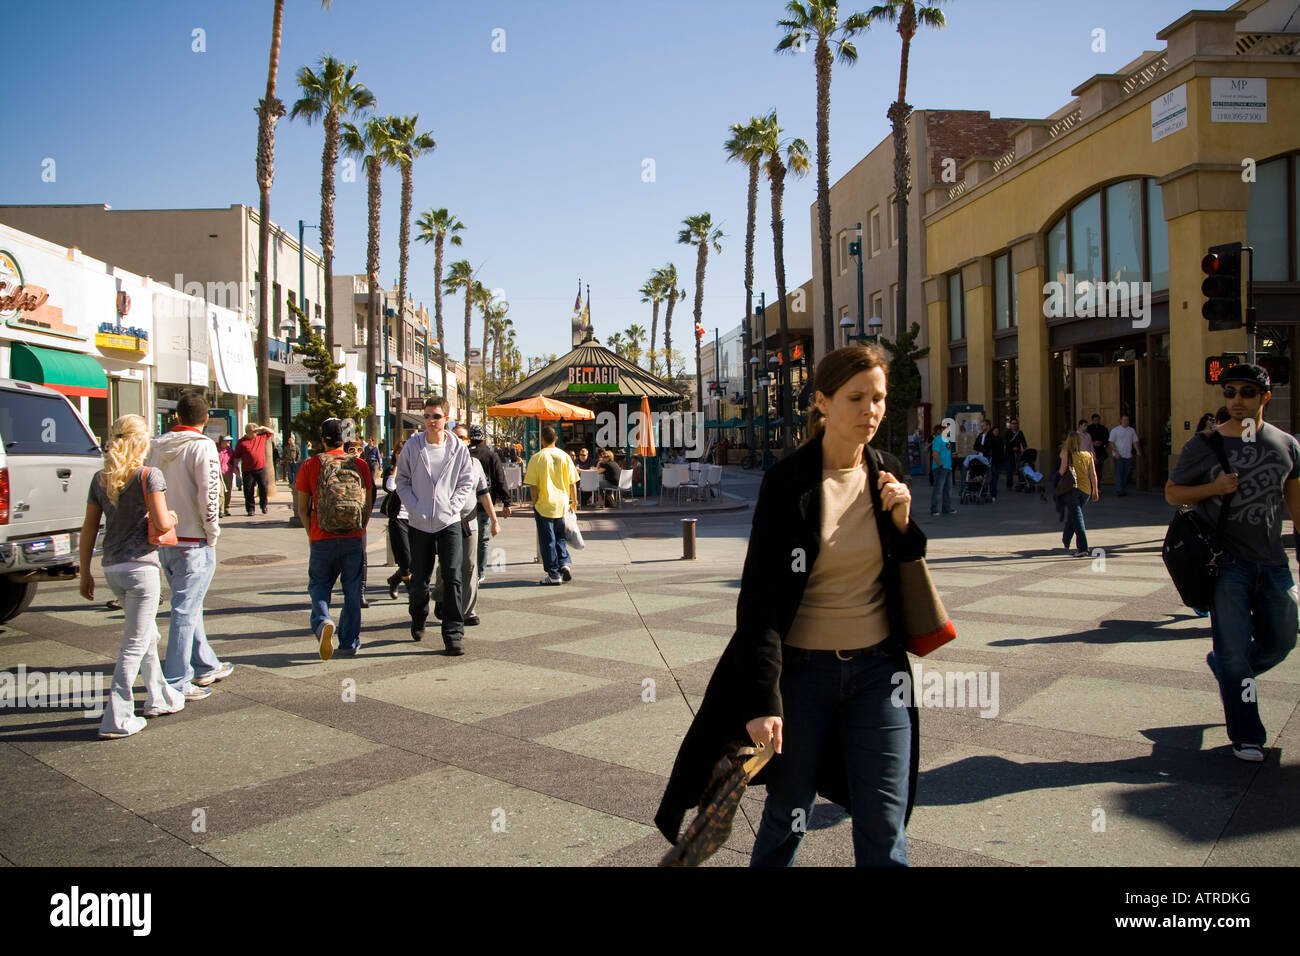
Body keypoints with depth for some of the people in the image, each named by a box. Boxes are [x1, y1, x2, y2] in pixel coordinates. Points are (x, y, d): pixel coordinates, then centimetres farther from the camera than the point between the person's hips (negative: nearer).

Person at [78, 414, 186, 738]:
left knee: (147, 634, 22)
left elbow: (89, 529, 9)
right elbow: (162, 523, -17)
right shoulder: (149, 475, -10)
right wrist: (172, 517, 6)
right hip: (141, 567, -7)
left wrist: (85, 573, 15)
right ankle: (117, 720, -1)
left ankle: (159, 698, 33)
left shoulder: (100, 478, 8)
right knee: (135, 644, -1)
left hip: (112, 568, 7)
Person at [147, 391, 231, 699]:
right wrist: (213, 532, -6)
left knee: (189, 605, 18)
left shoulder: (157, 446, 6)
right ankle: (176, 683, 0)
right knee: (185, 610, -2)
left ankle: (206, 666, 32)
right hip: (193, 541, -7)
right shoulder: (202, 446, -13)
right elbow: (209, 494, -18)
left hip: (163, 539, 7)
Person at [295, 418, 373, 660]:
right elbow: (369, 504, 8)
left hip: (322, 539, -1)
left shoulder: (310, 465, -1)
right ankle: (349, 643, 13)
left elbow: (302, 508, 3)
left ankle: (322, 622, -15)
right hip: (354, 539, 1)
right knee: (352, 590, 10)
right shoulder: (360, 465, 3)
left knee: (319, 585, 13)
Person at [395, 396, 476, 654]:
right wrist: (415, 508, -7)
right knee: (419, 579, 9)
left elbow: (466, 482, 6)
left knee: (452, 577, -8)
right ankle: (418, 619, 39)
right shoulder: (412, 447, -1)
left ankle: (453, 635, -3)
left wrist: (452, 507, -7)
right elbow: (402, 482, 4)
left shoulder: (459, 448, 0)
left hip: (449, 523, -1)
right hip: (419, 524, 1)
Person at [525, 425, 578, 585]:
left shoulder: (536, 458, -8)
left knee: (547, 540, 4)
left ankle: (554, 574, 6)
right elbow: (572, 483, 2)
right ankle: (564, 562, -1)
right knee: (560, 536, 19)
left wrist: (534, 503, 3)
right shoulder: (564, 457, 0)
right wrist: (574, 501, 12)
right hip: (562, 504, 3)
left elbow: (533, 485, -9)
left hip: (544, 505, -3)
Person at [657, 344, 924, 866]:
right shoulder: (788, 480, -11)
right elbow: (760, 597, -14)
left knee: (884, 831, 6)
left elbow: (908, 577, 13)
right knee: (787, 818, 10)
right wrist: (764, 697, -21)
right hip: (803, 667, -3)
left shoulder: (888, 473, 3)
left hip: (876, 668, 3)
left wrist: (903, 522, -7)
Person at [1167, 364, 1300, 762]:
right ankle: (1246, 736, 13)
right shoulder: (1205, 445, -4)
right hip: (1227, 562, -4)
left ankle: (1223, 666, 42)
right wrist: (1213, 488, -15)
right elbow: (1171, 492, 2)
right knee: (1234, 650, -1)